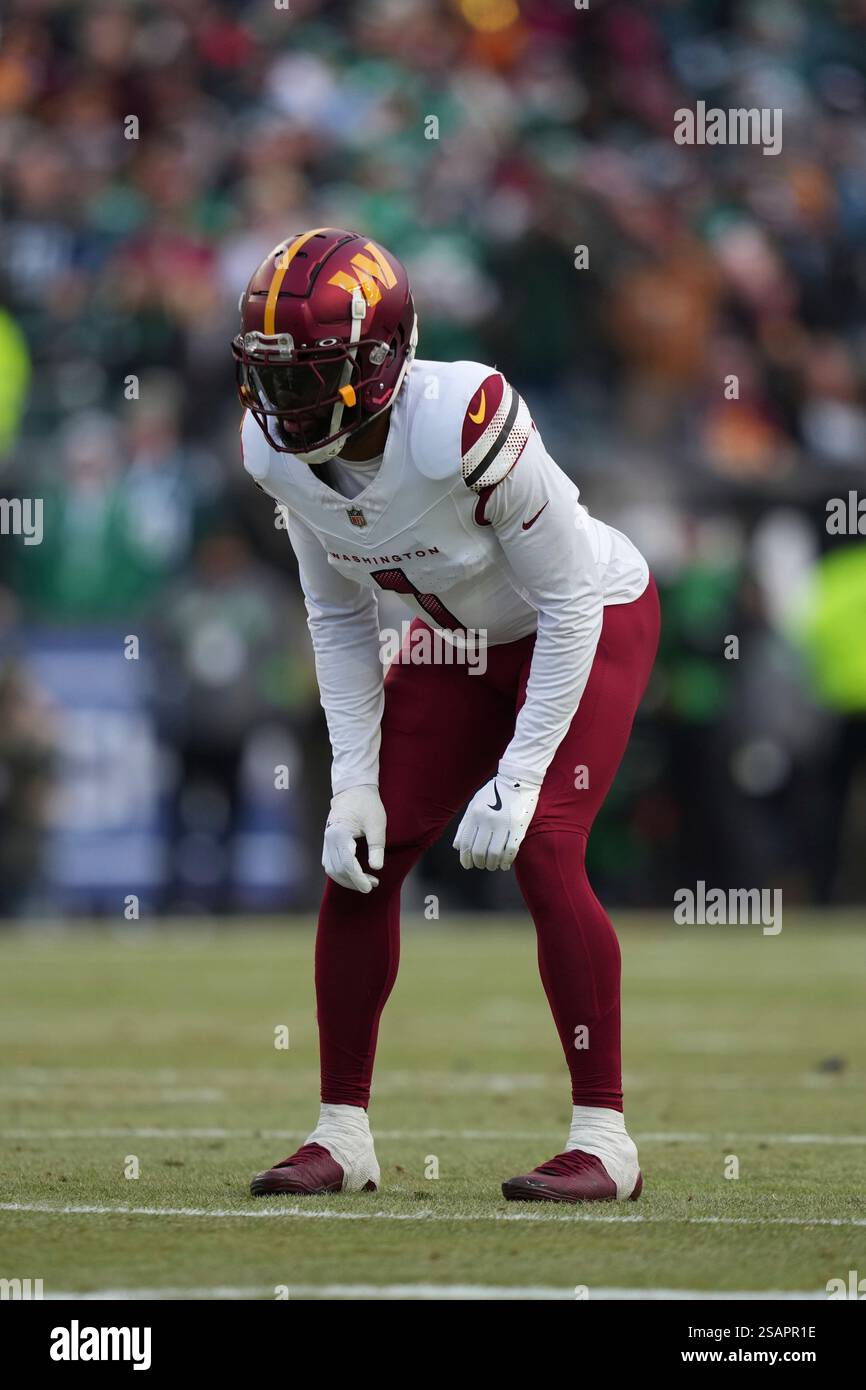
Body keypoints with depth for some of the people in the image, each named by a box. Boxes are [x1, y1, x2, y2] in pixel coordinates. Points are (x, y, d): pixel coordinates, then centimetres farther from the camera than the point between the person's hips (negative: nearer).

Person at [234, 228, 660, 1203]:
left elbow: (568, 602, -26)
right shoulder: (280, 452, -17)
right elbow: (339, 619, -1)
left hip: (590, 629, -6)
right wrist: (355, 781, -7)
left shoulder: (461, 427, -37)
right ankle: (342, 1135, 11)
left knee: (541, 852, -21)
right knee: (359, 858, -2)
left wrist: (520, 776, -25)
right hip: (457, 641, 6)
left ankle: (603, 1138, -10)